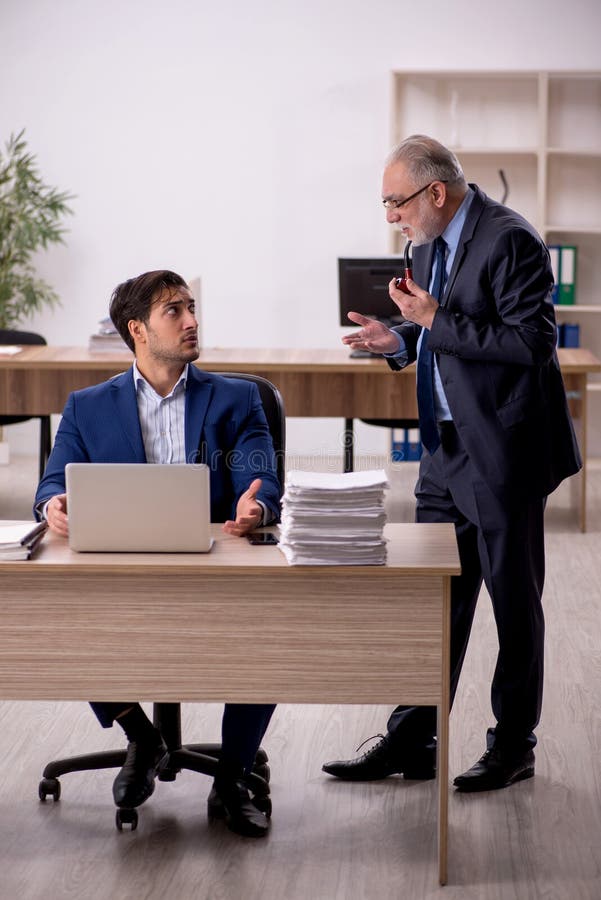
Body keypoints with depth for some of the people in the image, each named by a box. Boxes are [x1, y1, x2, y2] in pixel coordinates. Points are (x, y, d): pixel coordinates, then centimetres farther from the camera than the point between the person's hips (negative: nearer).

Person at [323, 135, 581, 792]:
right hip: (447, 452, 8)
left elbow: (532, 342, -23)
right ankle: (412, 739, 18)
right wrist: (401, 341, 3)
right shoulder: (430, 245, 11)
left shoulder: (509, 241, -16)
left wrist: (437, 323, -21)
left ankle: (513, 744, 18)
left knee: (514, 599, 5)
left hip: (504, 453, -8)